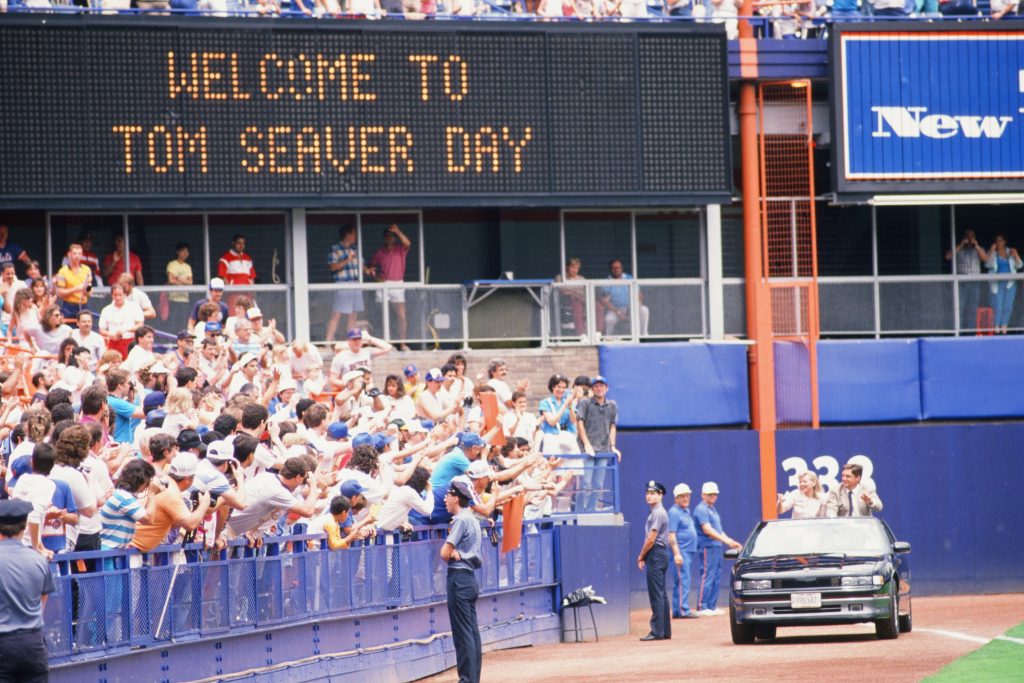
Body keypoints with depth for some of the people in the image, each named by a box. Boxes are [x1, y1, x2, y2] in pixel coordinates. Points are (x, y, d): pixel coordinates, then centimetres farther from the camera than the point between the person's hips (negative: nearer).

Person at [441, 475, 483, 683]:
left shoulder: (461, 520, -12)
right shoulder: (473, 520, 16)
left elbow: (444, 553, -15)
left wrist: (451, 553, 4)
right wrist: (455, 553, -7)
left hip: (459, 579, -9)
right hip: (470, 578, 10)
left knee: (463, 634, -9)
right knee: (472, 633, 10)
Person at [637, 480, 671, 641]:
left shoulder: (658, 513, -13)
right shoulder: (655, 513, 17)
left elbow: (651, 539, -17)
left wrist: (641, 556, -7)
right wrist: (644, 557, 13)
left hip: (656, 554, -11)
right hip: (660, 555, 11)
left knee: (656, 594, -11)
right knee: (661, 594, 12)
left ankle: (657, 632, -13)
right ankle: (665, 631, 15)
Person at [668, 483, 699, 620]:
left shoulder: (687, 511, 19)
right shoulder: (674, 512, -9)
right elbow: (671, 534, -16)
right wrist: (677, 553, -22)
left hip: (690, 551, 9)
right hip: (681, 552, -9)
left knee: (680, 582, 10)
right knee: (683, 581, -12)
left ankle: (677, 611, 11)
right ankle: (683, 610, -15)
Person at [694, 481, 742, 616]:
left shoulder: (712, 509, 21)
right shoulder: (701, 510, -10)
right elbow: (707, 530, -20)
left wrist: (730, 542, 16)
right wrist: (726, 540, -23)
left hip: (717, 547, 10)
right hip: (707, 547, -10)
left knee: (716, 577, 9)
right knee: (707, 576, -11)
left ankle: (712, 606, 12)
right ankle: (702, 607, -10)